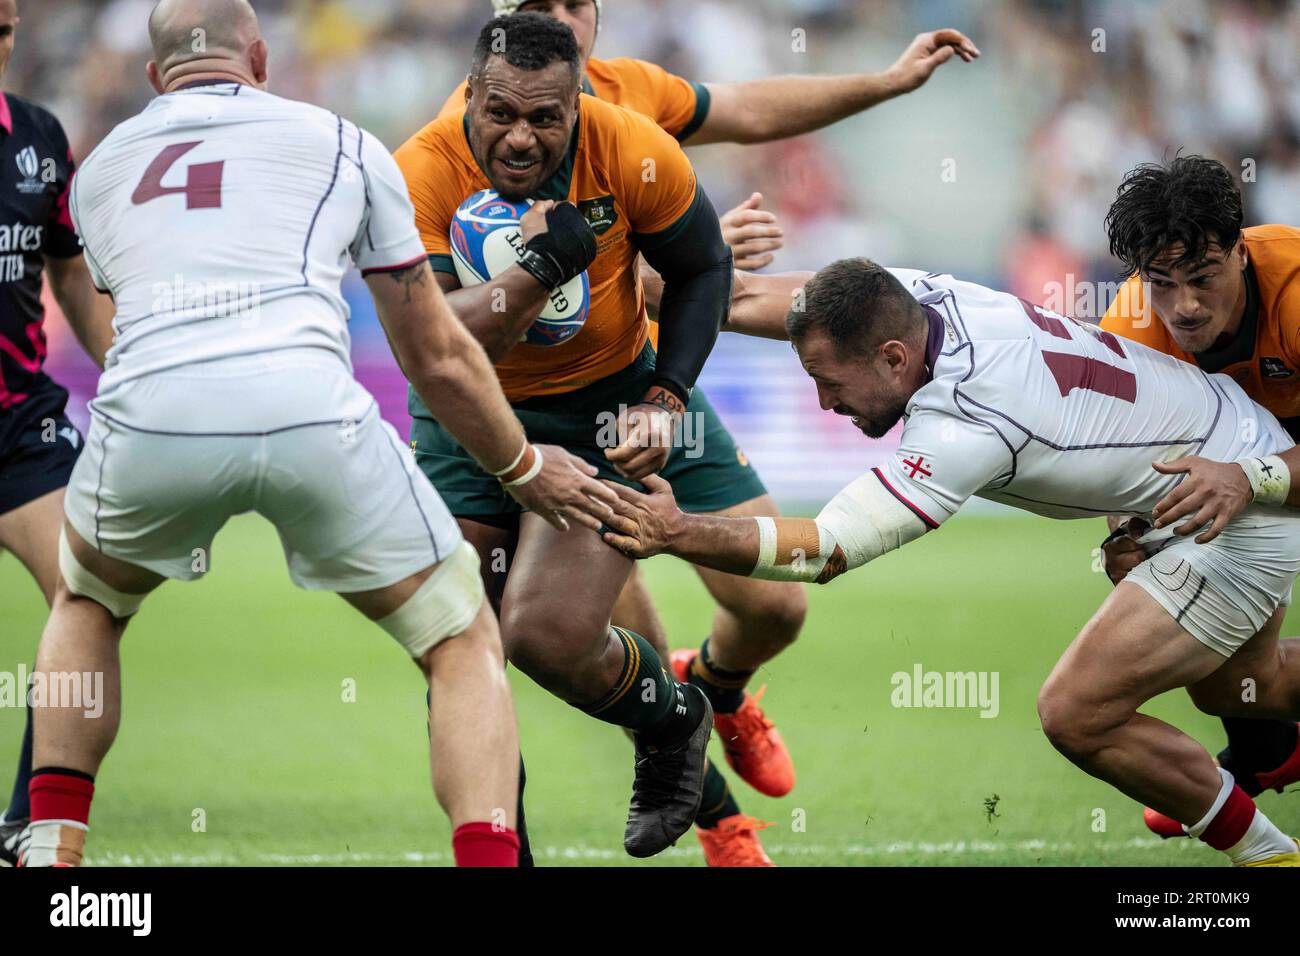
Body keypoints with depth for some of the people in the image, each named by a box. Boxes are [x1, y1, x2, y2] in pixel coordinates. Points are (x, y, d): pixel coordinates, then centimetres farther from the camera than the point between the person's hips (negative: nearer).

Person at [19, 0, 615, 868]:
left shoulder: (100, 169, 30)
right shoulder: (339, 144, 24)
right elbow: (440, 361, 27)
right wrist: (522, 469, 43)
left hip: (149, 421, 2)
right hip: (311, 415, -2)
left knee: (86, 605, 35)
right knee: (465, 645, 17)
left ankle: (52, 849, 22)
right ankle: (489, 858, -3)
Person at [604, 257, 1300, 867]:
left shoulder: (966, 427, -35)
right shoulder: (921, 296, -12)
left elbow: (826, 551, -35)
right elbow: (802, 301, 8)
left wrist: (678, 533, -37)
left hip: (1244, 513, -10)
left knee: (1075, 715, -12)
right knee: (1230, 686, 31)